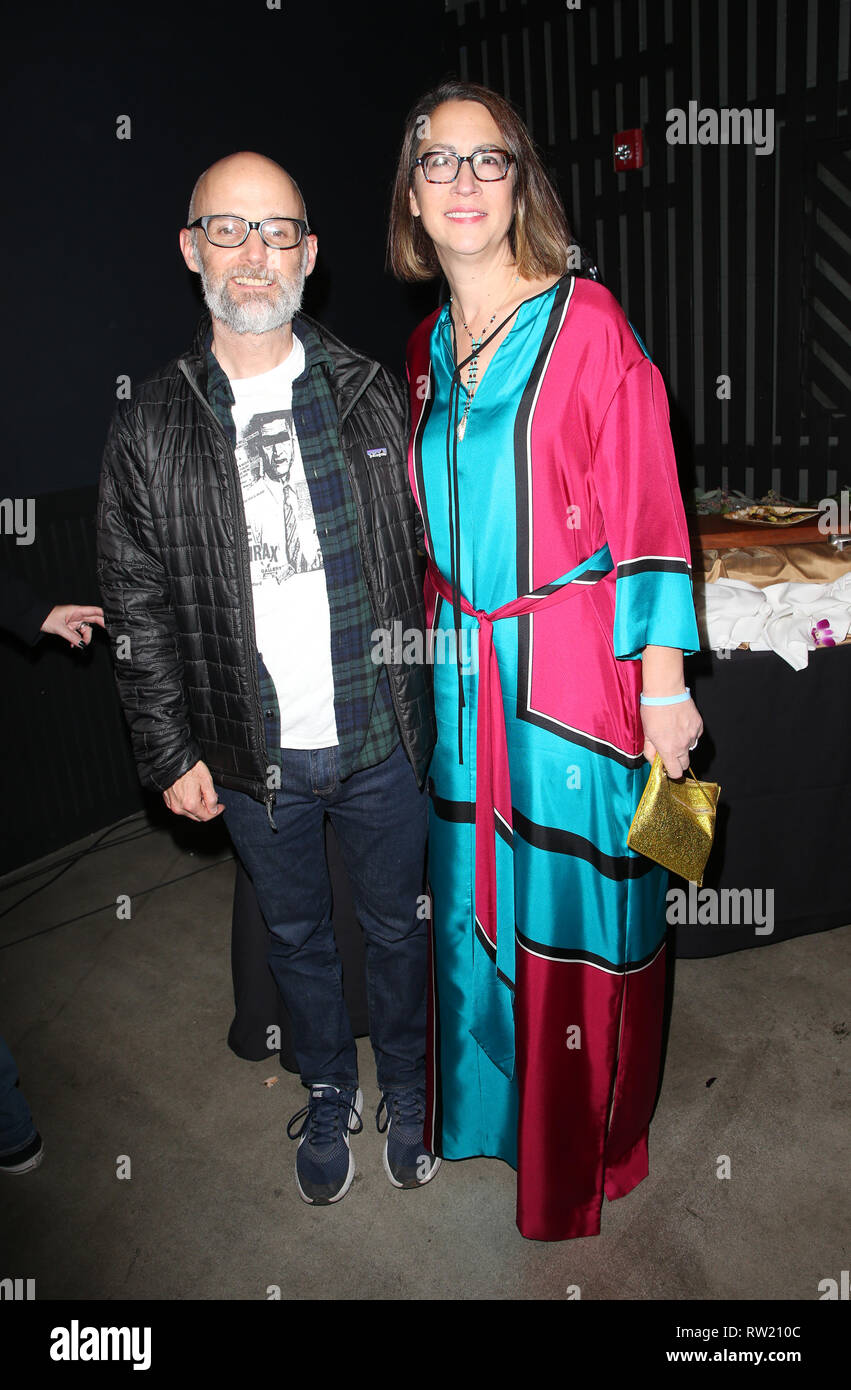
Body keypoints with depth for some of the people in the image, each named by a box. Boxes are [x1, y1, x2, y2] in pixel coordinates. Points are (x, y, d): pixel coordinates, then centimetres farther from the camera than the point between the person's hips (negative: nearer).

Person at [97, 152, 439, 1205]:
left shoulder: (373, 396, -2)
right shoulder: (148, 430, -4)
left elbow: (433, 546, 2)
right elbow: (136, 606, -1)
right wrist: (170, 751, -2)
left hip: (382, 736, 0)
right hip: (254, 760, 0)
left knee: (396, 925, 17)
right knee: (295, 934, 19)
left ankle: (405, 1090, 44)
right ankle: (329, 1097, 46)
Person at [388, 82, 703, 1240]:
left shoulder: (588, 322, -7)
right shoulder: (428, 347, 11)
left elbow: (648, 508, -10)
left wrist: (664, 682, -14)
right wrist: (441, 634, 17)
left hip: (576, 671, -5)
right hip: (463, 670, 6)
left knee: (573, 912, 6)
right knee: (475, 896, 17)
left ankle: (586, 1147, 31)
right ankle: (489, 1109, 42)